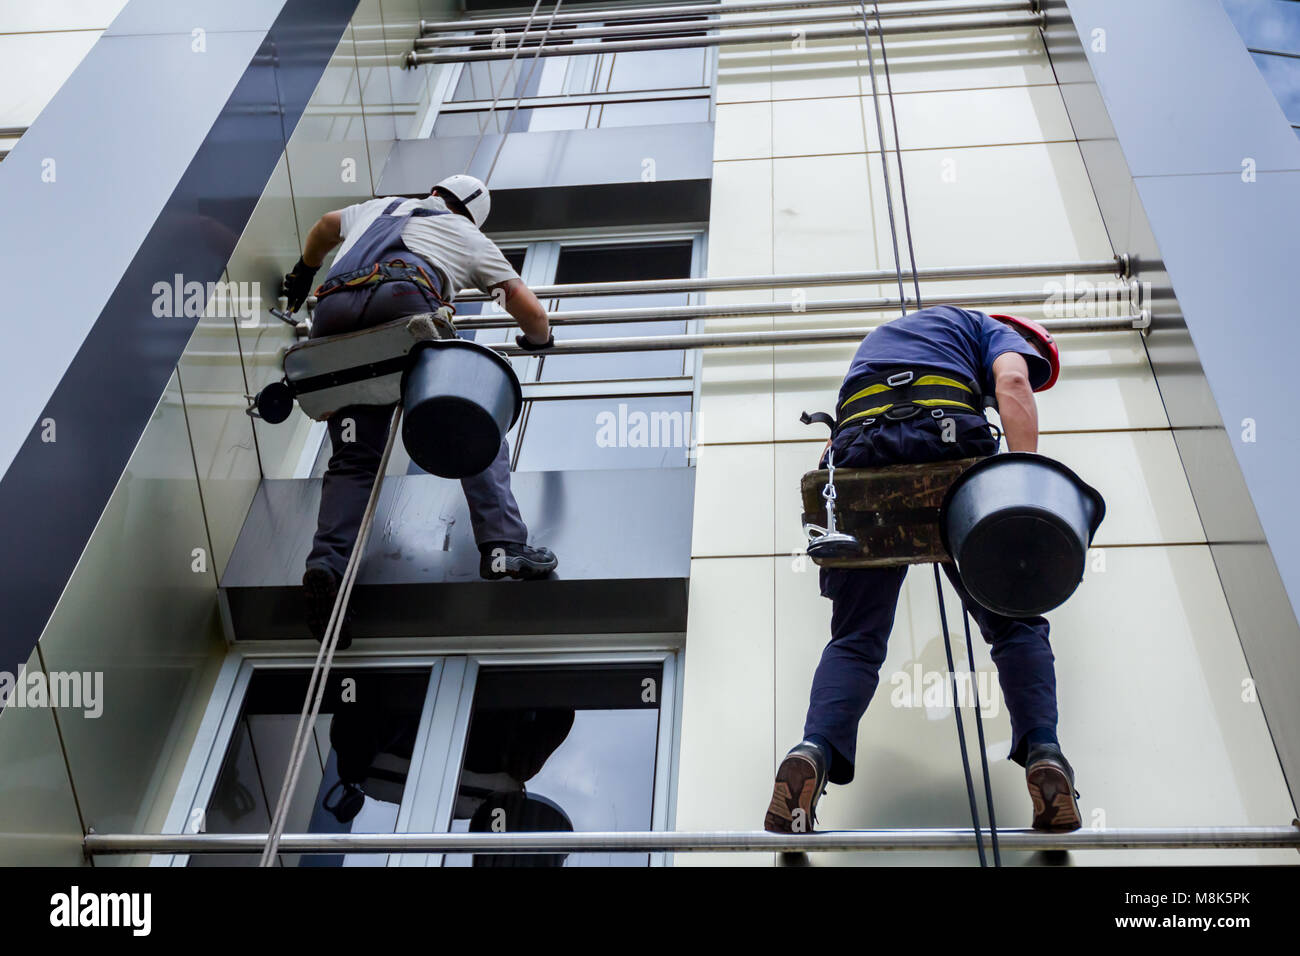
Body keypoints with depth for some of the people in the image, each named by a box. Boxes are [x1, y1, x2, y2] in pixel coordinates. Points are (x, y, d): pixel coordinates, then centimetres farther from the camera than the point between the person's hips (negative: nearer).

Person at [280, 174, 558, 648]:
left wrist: (302, 274, 79)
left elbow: (325, 225, 62)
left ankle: (326, 564, -12)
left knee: (353, 459, 7)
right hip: (401, 300, -4)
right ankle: (504, 548, -9)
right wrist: (538, 339, 49)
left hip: (331, 312, 4)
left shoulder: (380, 208, 41)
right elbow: (531, 312, 26)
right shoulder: (471, 238, 31)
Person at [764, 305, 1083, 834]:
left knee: (856, 637, 5)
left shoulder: (879, 335, 44)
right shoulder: (991, 329, 26)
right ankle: (1043, 753, -8)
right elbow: (1012, 381, 2)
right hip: (950, 440, -3)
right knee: (1015, 622, 9)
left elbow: (839, 434, 34)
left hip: (859, 449, 4)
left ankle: (814, 753, -19)